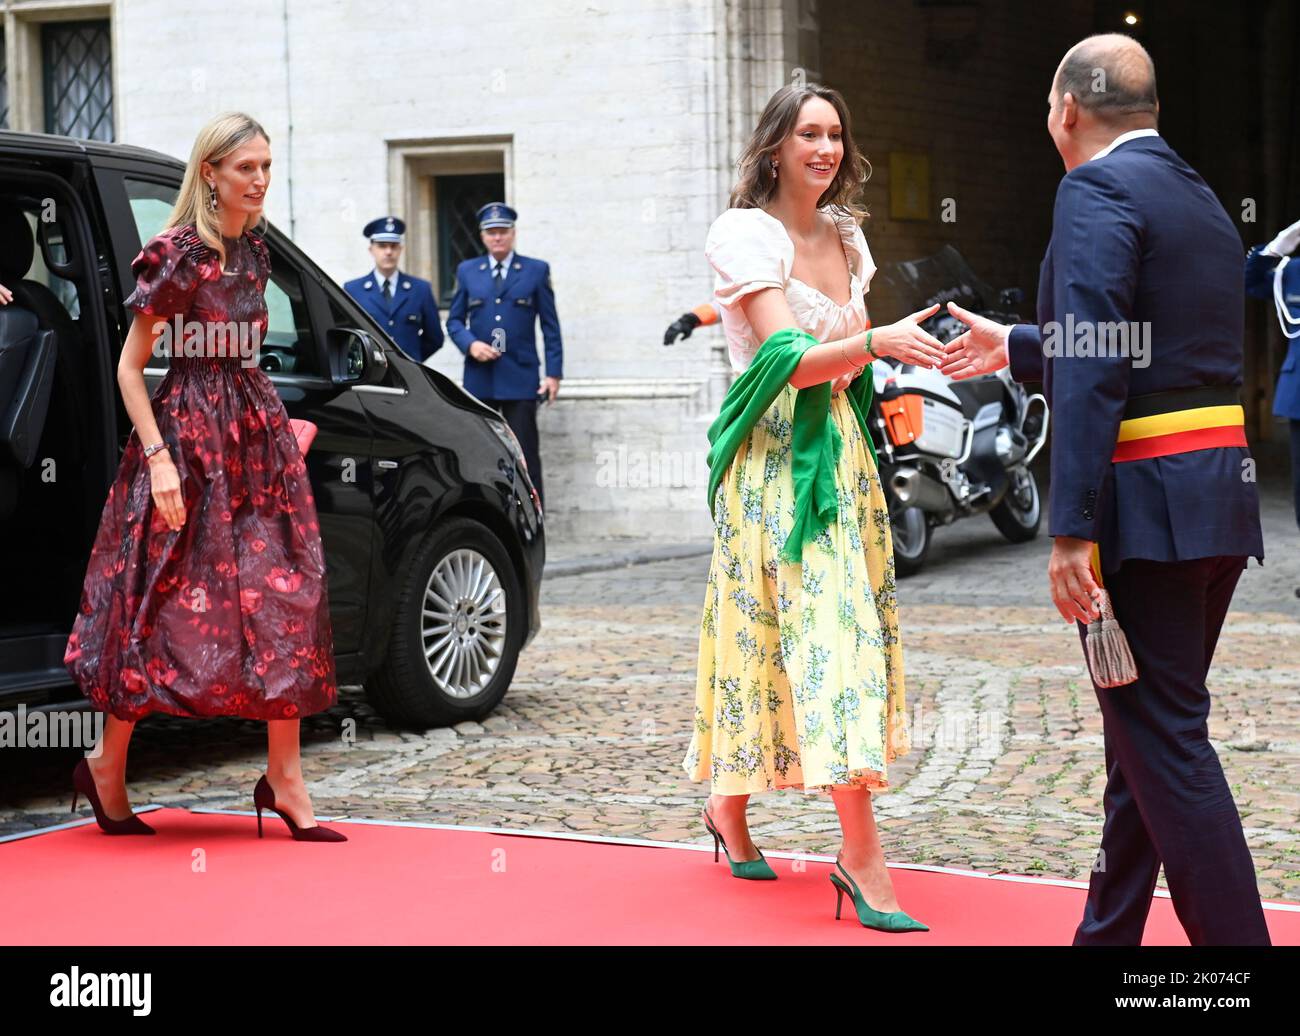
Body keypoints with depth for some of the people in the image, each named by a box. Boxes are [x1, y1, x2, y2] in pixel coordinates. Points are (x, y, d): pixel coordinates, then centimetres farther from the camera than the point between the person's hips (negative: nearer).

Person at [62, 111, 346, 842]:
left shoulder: (254, 252, 10)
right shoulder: (177, 254, -10)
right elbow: (130, 366, -10)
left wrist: (279, 428, 12)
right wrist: (159, 458, -17)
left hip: (256, 434, 7)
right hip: (188, 433, -7)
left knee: (282, 603, 1)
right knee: (171, 607, -2)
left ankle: (284, 779, 5)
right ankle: (107, 768, 14)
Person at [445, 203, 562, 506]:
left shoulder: (536, 271, 7)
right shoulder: (467, 271, 12)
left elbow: (550, 325, 5)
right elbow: (454, 320, 13)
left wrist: (553, 373, -3)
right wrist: (470, 344, -8)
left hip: (520, 378, -2)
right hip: (479, 377, 2)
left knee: (525, 456, -4)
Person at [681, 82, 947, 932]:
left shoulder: (846, 236, 13)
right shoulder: (748, 234, -10)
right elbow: (789, 359, -21)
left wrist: (888, 381, 8)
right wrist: (875, 342, -36)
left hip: (841, 454, 7)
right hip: (776, 457, -7)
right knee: (826, 631, -15)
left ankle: (729, 807, 23)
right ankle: (863, 854, -18)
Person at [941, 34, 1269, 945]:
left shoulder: (1098, 189, -10)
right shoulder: (1202, 198, 19)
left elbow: (1096, 368, -20)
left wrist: (1072, 530, -22)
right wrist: (1017, 349, 41)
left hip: (1146, 502, -9)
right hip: (1223, 499, 9)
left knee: (1165, 743, -6)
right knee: (1148, 734, 16)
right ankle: (1108, 935, 26)